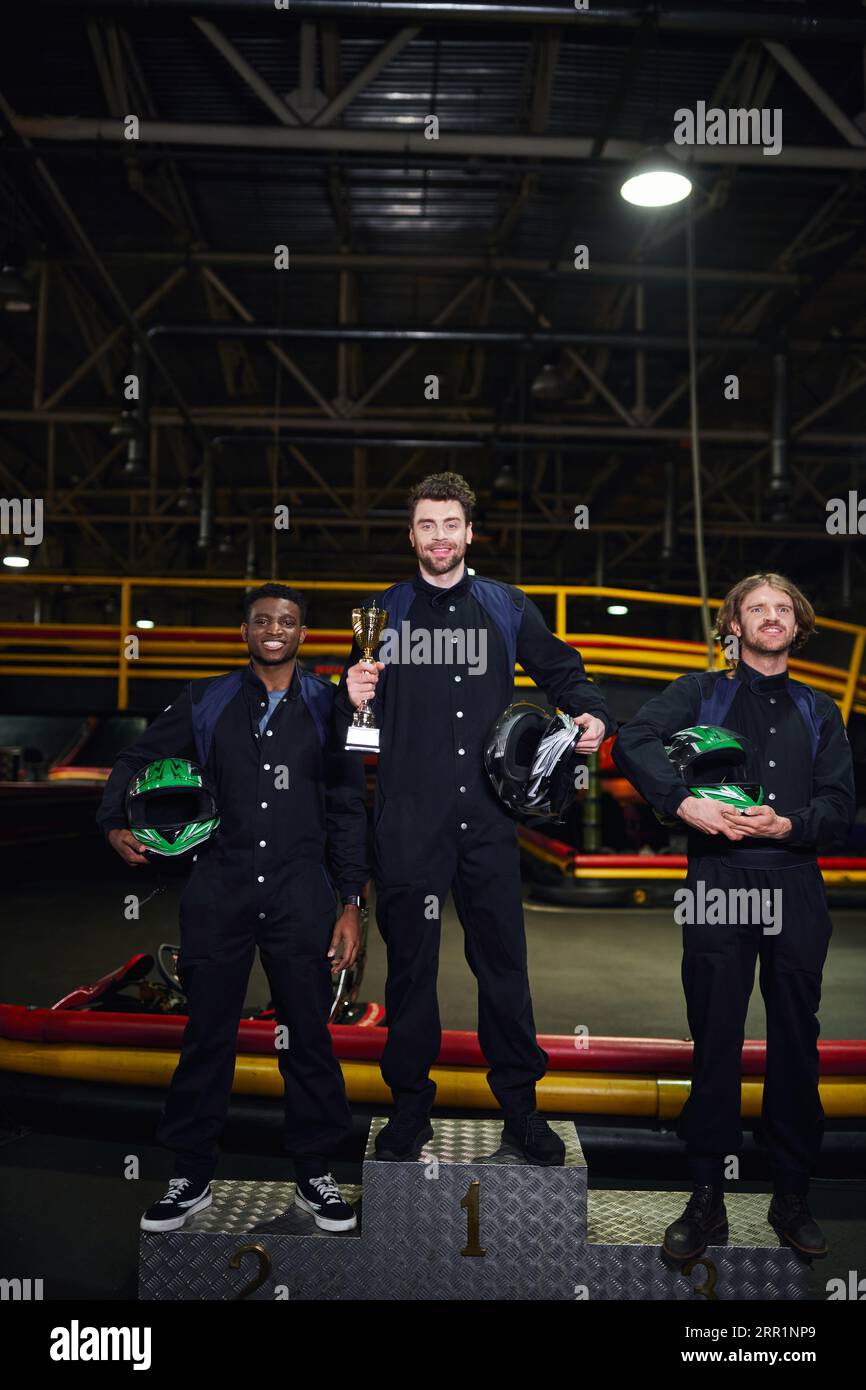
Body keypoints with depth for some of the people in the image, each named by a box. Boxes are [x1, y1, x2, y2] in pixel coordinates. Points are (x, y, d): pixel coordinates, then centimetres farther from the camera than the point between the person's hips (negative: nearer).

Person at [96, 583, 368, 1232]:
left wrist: (352, 902, 1)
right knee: (207, 1036, 8)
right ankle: (192, 1178, 24)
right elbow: (138, 758, 16)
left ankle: (315, 1175, 23)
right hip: (220, 892, 1)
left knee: (309, 1034, 6)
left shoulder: (327, 707, 5)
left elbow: (348, 809, 5)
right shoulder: (206, 703, 8)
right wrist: (115, 823, -2)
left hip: (301, 895, 0)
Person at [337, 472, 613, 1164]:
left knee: (504, 962, 8)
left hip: (488, 817, 1)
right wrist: (353, 698, -15)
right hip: (408, 820, 0)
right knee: (411, 964, 7)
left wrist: (592, 714, -2)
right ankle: (411, 1111, 23)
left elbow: (562, 669, 17)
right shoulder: (384, 611, 7)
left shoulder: (507, 607, 9)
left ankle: (520, 1106, 24)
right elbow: (359, 716, 8)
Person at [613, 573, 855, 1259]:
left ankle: (792, 1198, 23)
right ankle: (707, 1199, 13)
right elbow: (632, 741, -7)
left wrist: (788, 824, -11)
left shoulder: (819, 711, 19)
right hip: (718, 887, -2)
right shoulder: (700, 694, 11)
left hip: (795, 891, 3)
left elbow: (841, 804, 9)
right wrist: (684, 801, -20)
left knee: (796, 1043, 8)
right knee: (715, 1043, 1)